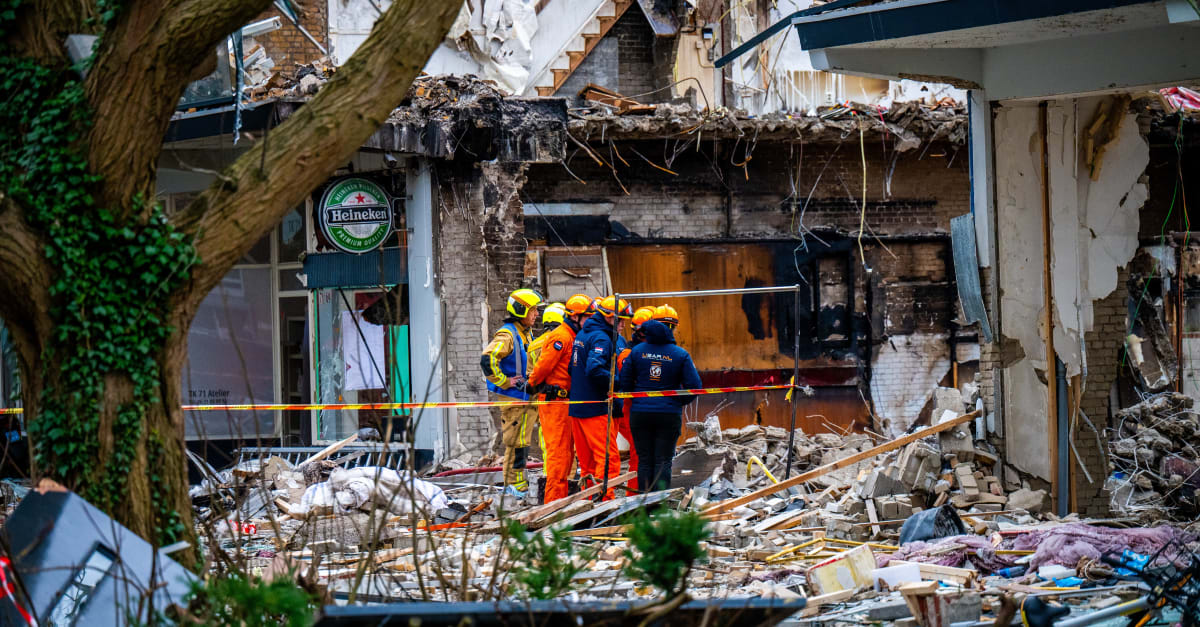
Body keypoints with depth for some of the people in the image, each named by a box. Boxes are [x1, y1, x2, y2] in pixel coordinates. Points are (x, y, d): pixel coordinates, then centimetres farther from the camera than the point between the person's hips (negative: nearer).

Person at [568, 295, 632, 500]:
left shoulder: (582, 335, 15)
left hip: (576, 407, 9)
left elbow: (572, 368, 23)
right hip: (595, 408, -9)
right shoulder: (601, 338, -15)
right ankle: (604, 500, -11)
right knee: (608, 459, -7)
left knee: (588, 459, 15)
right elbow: (594, 369, -28)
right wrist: (616, 383, -16)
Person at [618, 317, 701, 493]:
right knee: (663, 461, 2)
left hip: (639, 414, 1)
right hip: (669, 415, -1)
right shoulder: (680, 355, -4)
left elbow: (625, 382, 3)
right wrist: (679, 402, 12)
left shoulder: (637, 351, -1)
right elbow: (694, 386, -5)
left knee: (644, 460, 9)